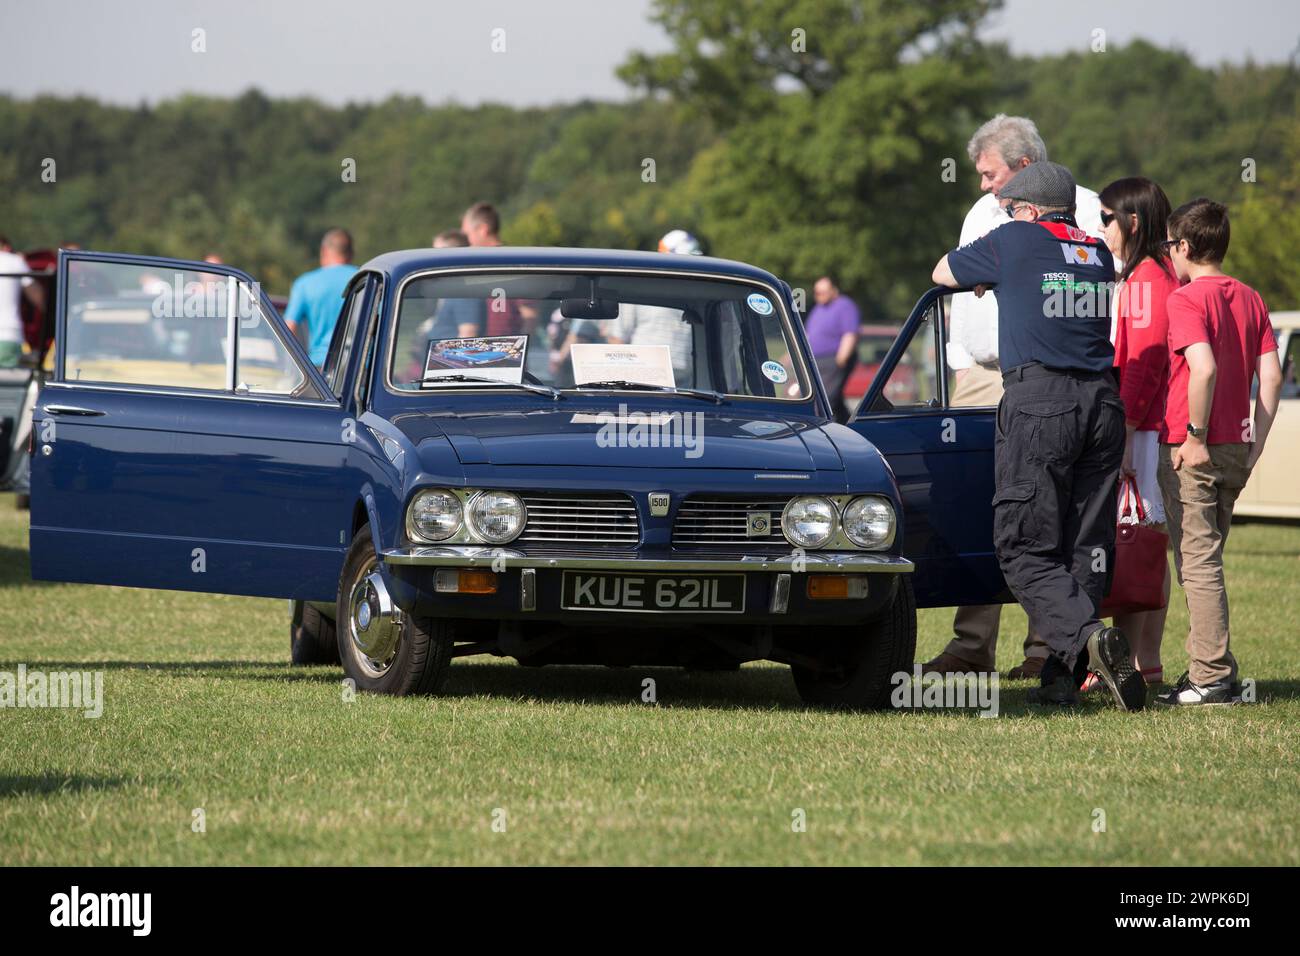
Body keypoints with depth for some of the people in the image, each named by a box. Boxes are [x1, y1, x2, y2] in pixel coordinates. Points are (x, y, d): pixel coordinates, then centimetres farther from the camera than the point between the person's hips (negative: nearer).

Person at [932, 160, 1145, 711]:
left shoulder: (1014, 242, 3)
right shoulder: (1097, 254, 16)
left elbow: (943, 273, 19)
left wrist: (983, 276, 38)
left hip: (1039, 402, -5)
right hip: (1102, 402, 5)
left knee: (1024, 548, -3)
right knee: (1086, 545, 6)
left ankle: (1086, 636, -26)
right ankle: (1062, 678, 2)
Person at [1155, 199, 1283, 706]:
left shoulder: (1187, 299, -11)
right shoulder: (1250, 299, 11)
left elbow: (1204, 368, -25)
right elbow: (1271, 375, 7)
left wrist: (1195, 436, -18)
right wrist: (1255, 443, 9)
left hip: (1192, 450, -8)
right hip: (1236, 447, 8)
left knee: (1198, 561, -5)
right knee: (1206, 559, 16)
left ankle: (1213, 677, -7)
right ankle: (1210, 671, 18)